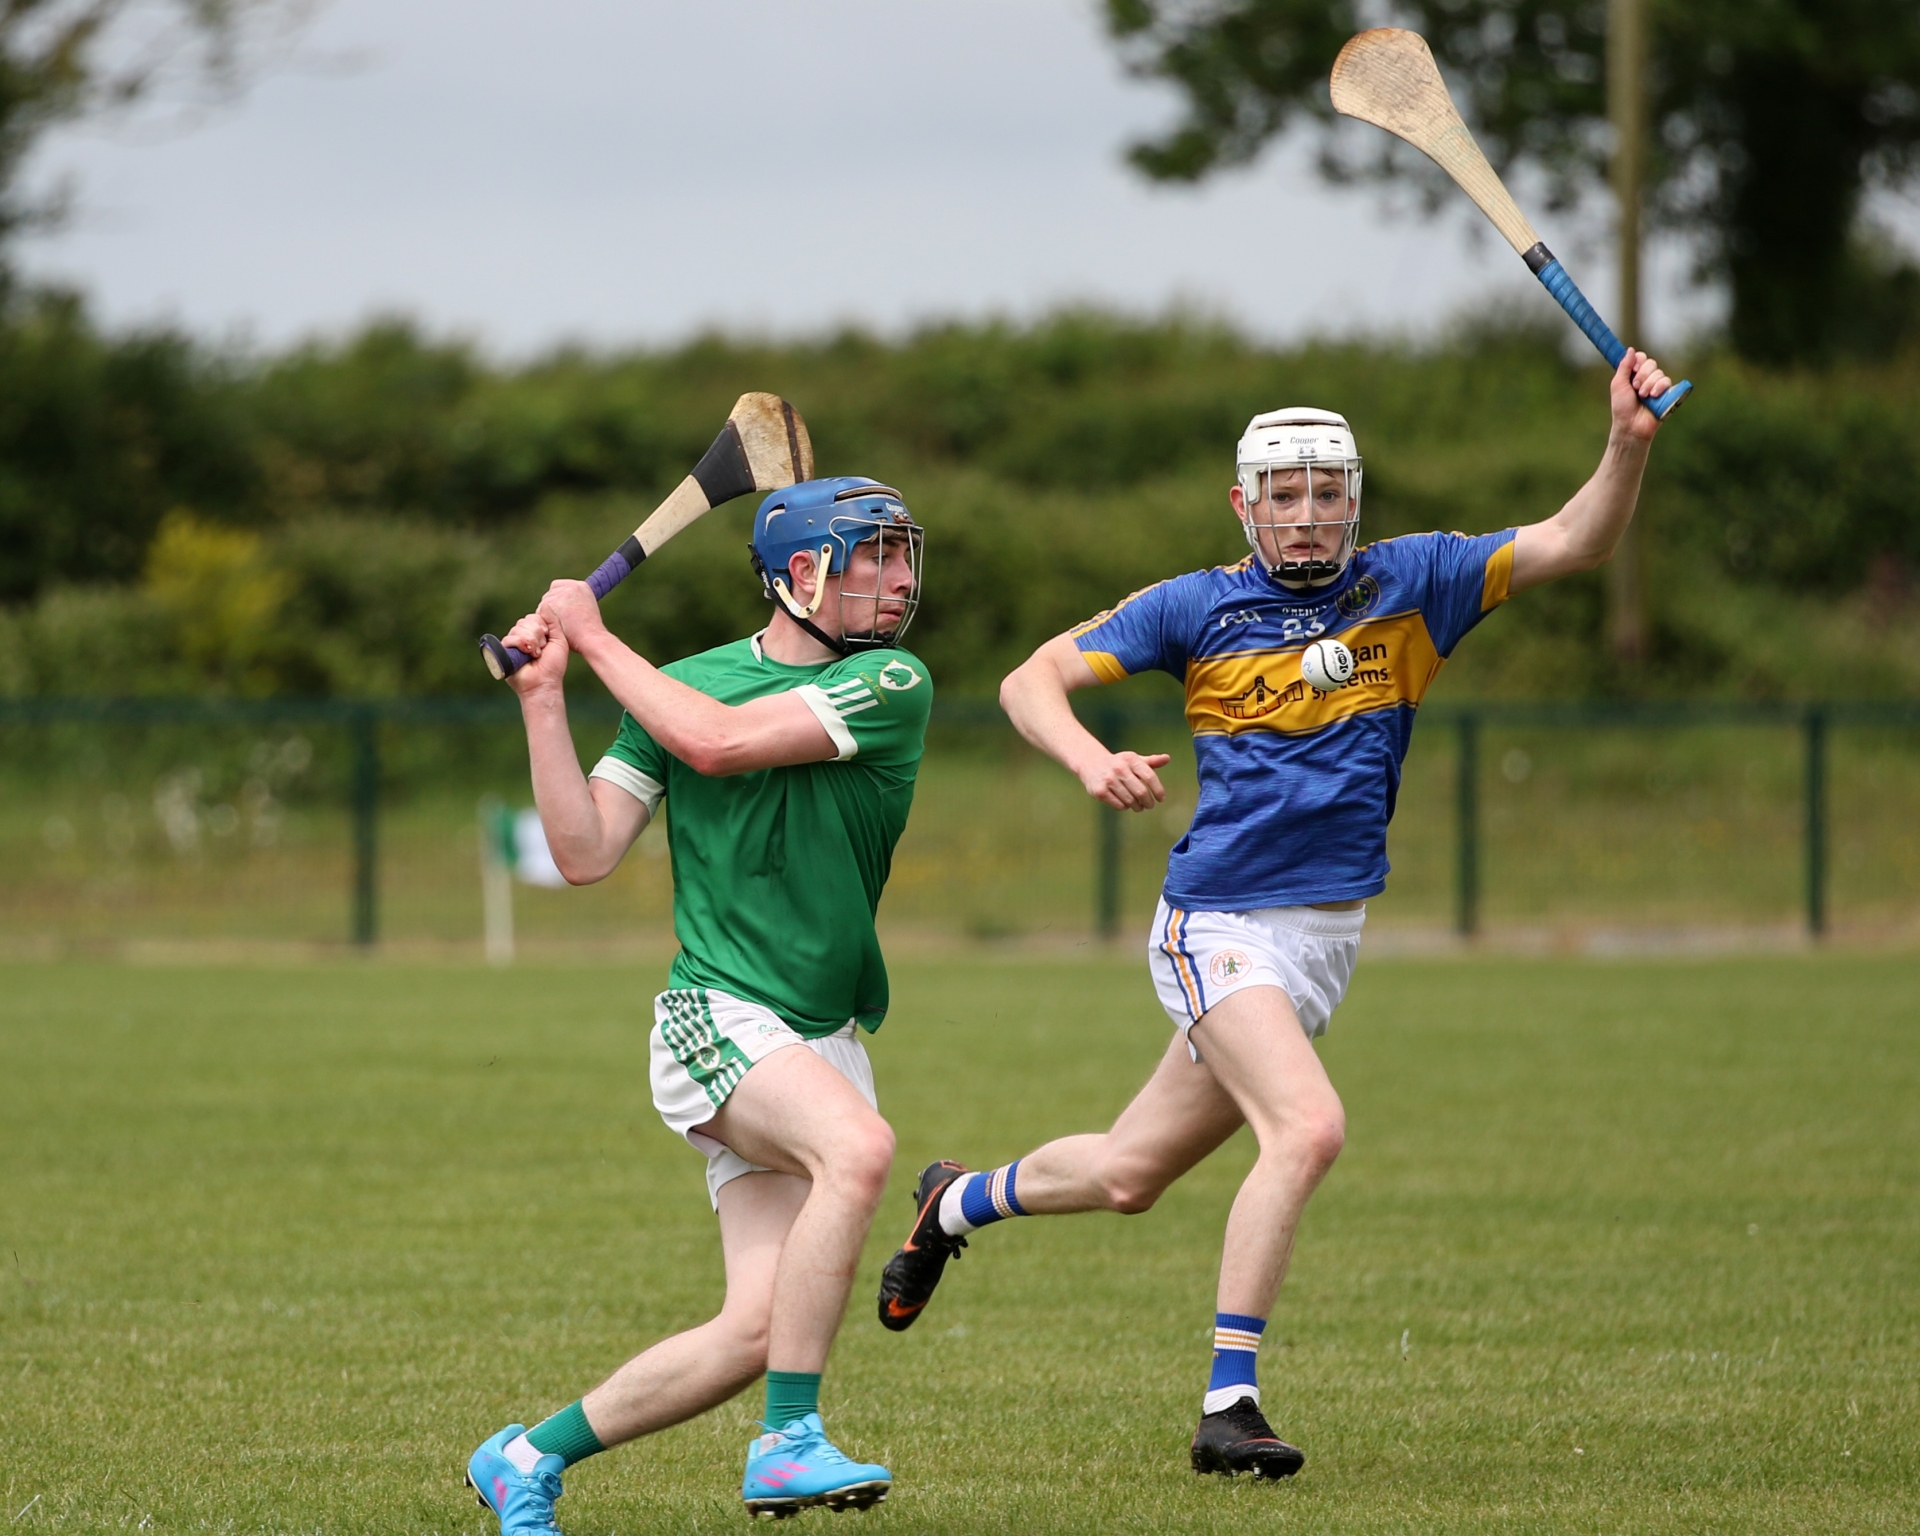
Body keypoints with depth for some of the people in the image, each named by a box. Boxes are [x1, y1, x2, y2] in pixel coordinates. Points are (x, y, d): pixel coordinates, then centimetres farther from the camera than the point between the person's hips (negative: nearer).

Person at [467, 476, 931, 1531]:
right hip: (717, 1018, -3)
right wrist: (543, 697, -7)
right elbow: (584, 854, -1)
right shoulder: (682, 684, 4)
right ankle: (788, 1442, -29)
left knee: (757, 1330, -7)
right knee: (859, 1147, -33)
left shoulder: (891, 686, -2)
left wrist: (597, 639, -6)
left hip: (828, 1042, 3)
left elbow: (720, 742, -15)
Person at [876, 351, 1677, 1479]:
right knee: (1308, 1127, -26)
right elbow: (1032, 680, 0)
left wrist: (1631, 446, -26)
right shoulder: (1198, 607, -3)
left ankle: (960, 1202, 41)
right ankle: (1229, 1405, -19)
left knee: (1128, 1177, 12)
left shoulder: (1409, 585, 1)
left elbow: (1574, 544, -7)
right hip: (1220, 924, -4)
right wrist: (1090, 757, -21)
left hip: (1327, 940, 4)